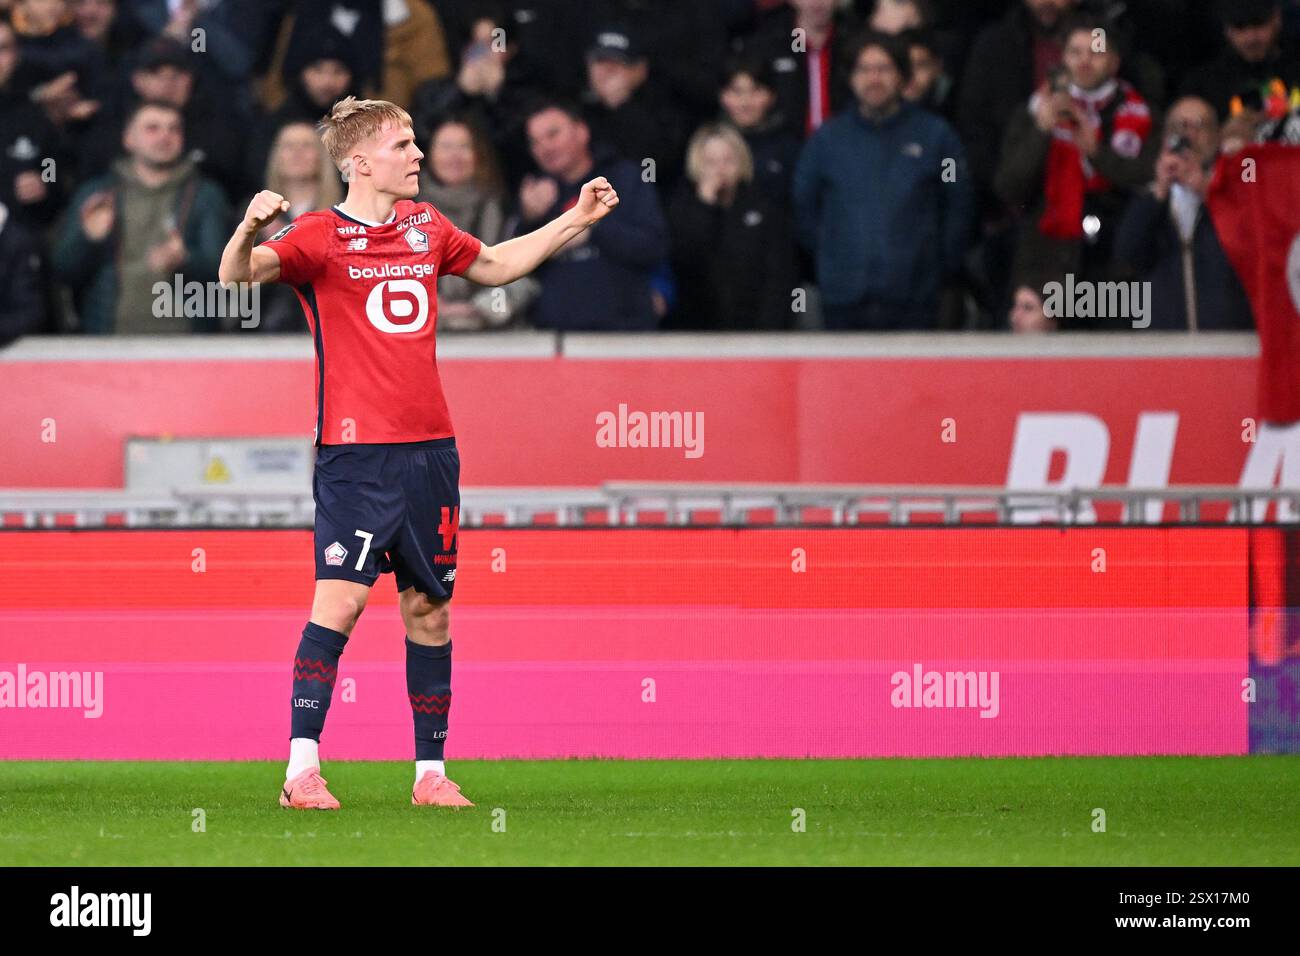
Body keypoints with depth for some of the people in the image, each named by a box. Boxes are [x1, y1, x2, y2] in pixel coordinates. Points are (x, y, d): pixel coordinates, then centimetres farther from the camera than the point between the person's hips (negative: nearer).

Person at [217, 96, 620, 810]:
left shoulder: (426, 225, 14)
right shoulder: (321, 237, -6)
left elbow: (493, 265, 33)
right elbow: (237, 273, -20)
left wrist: (576, 220, 32)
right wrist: (249, 232, -41)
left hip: (430, 445, 6)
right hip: (356, 450, -6)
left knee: (429, 608, 8)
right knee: (341, 597, -15)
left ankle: (430, 772, 15)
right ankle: (302, 770, -14)